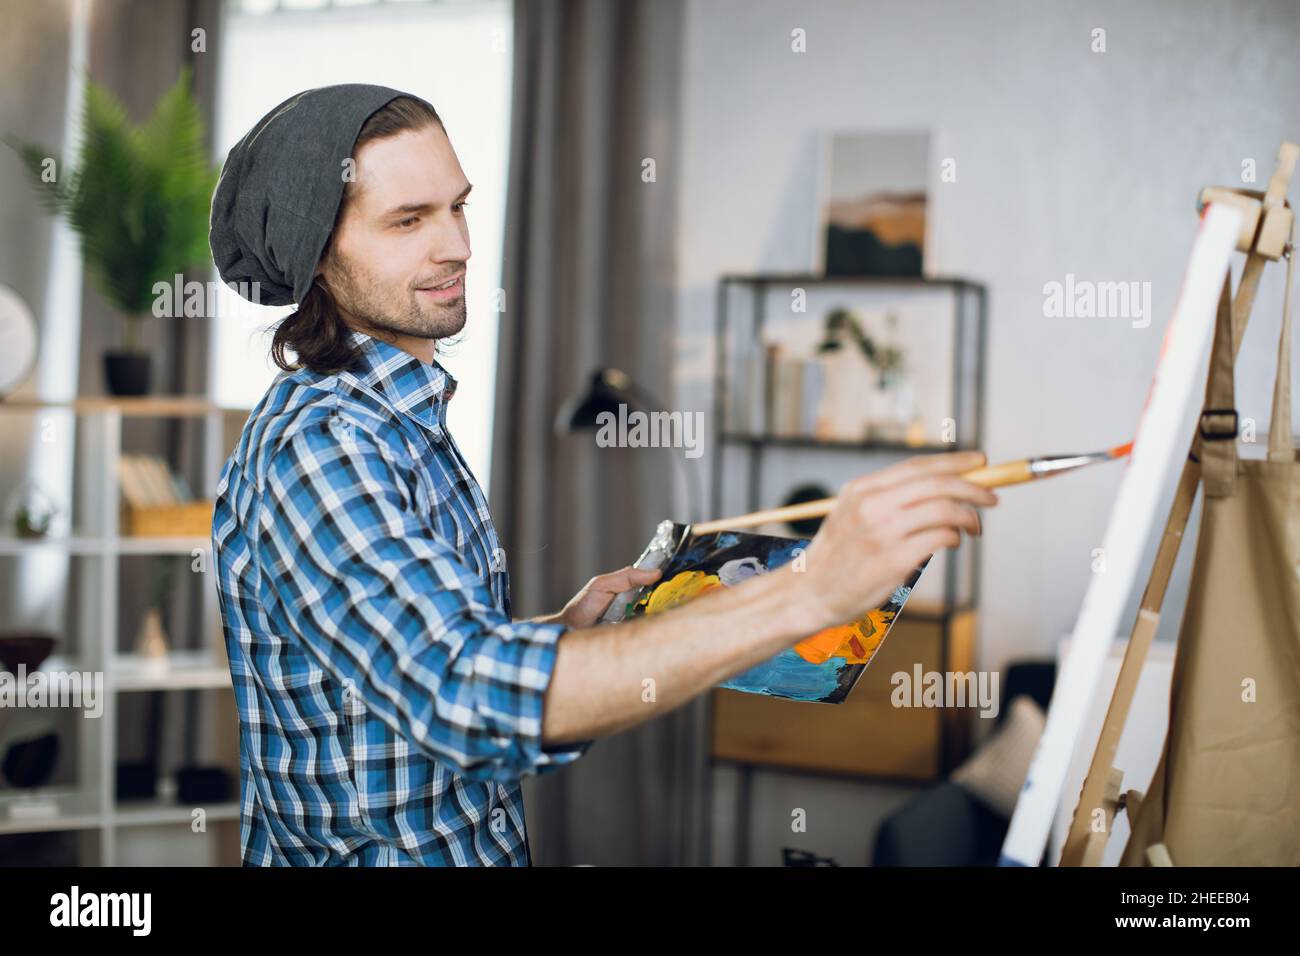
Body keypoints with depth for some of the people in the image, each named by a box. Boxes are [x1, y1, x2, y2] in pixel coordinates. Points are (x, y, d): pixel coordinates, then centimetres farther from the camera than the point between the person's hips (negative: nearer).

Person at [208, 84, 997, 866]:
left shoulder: (404, 420, 10)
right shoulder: (314, 444, -20)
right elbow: (471, 697, -33)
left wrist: (562, 629, 1)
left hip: (481, 844, 8)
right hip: (378, 854, -8)